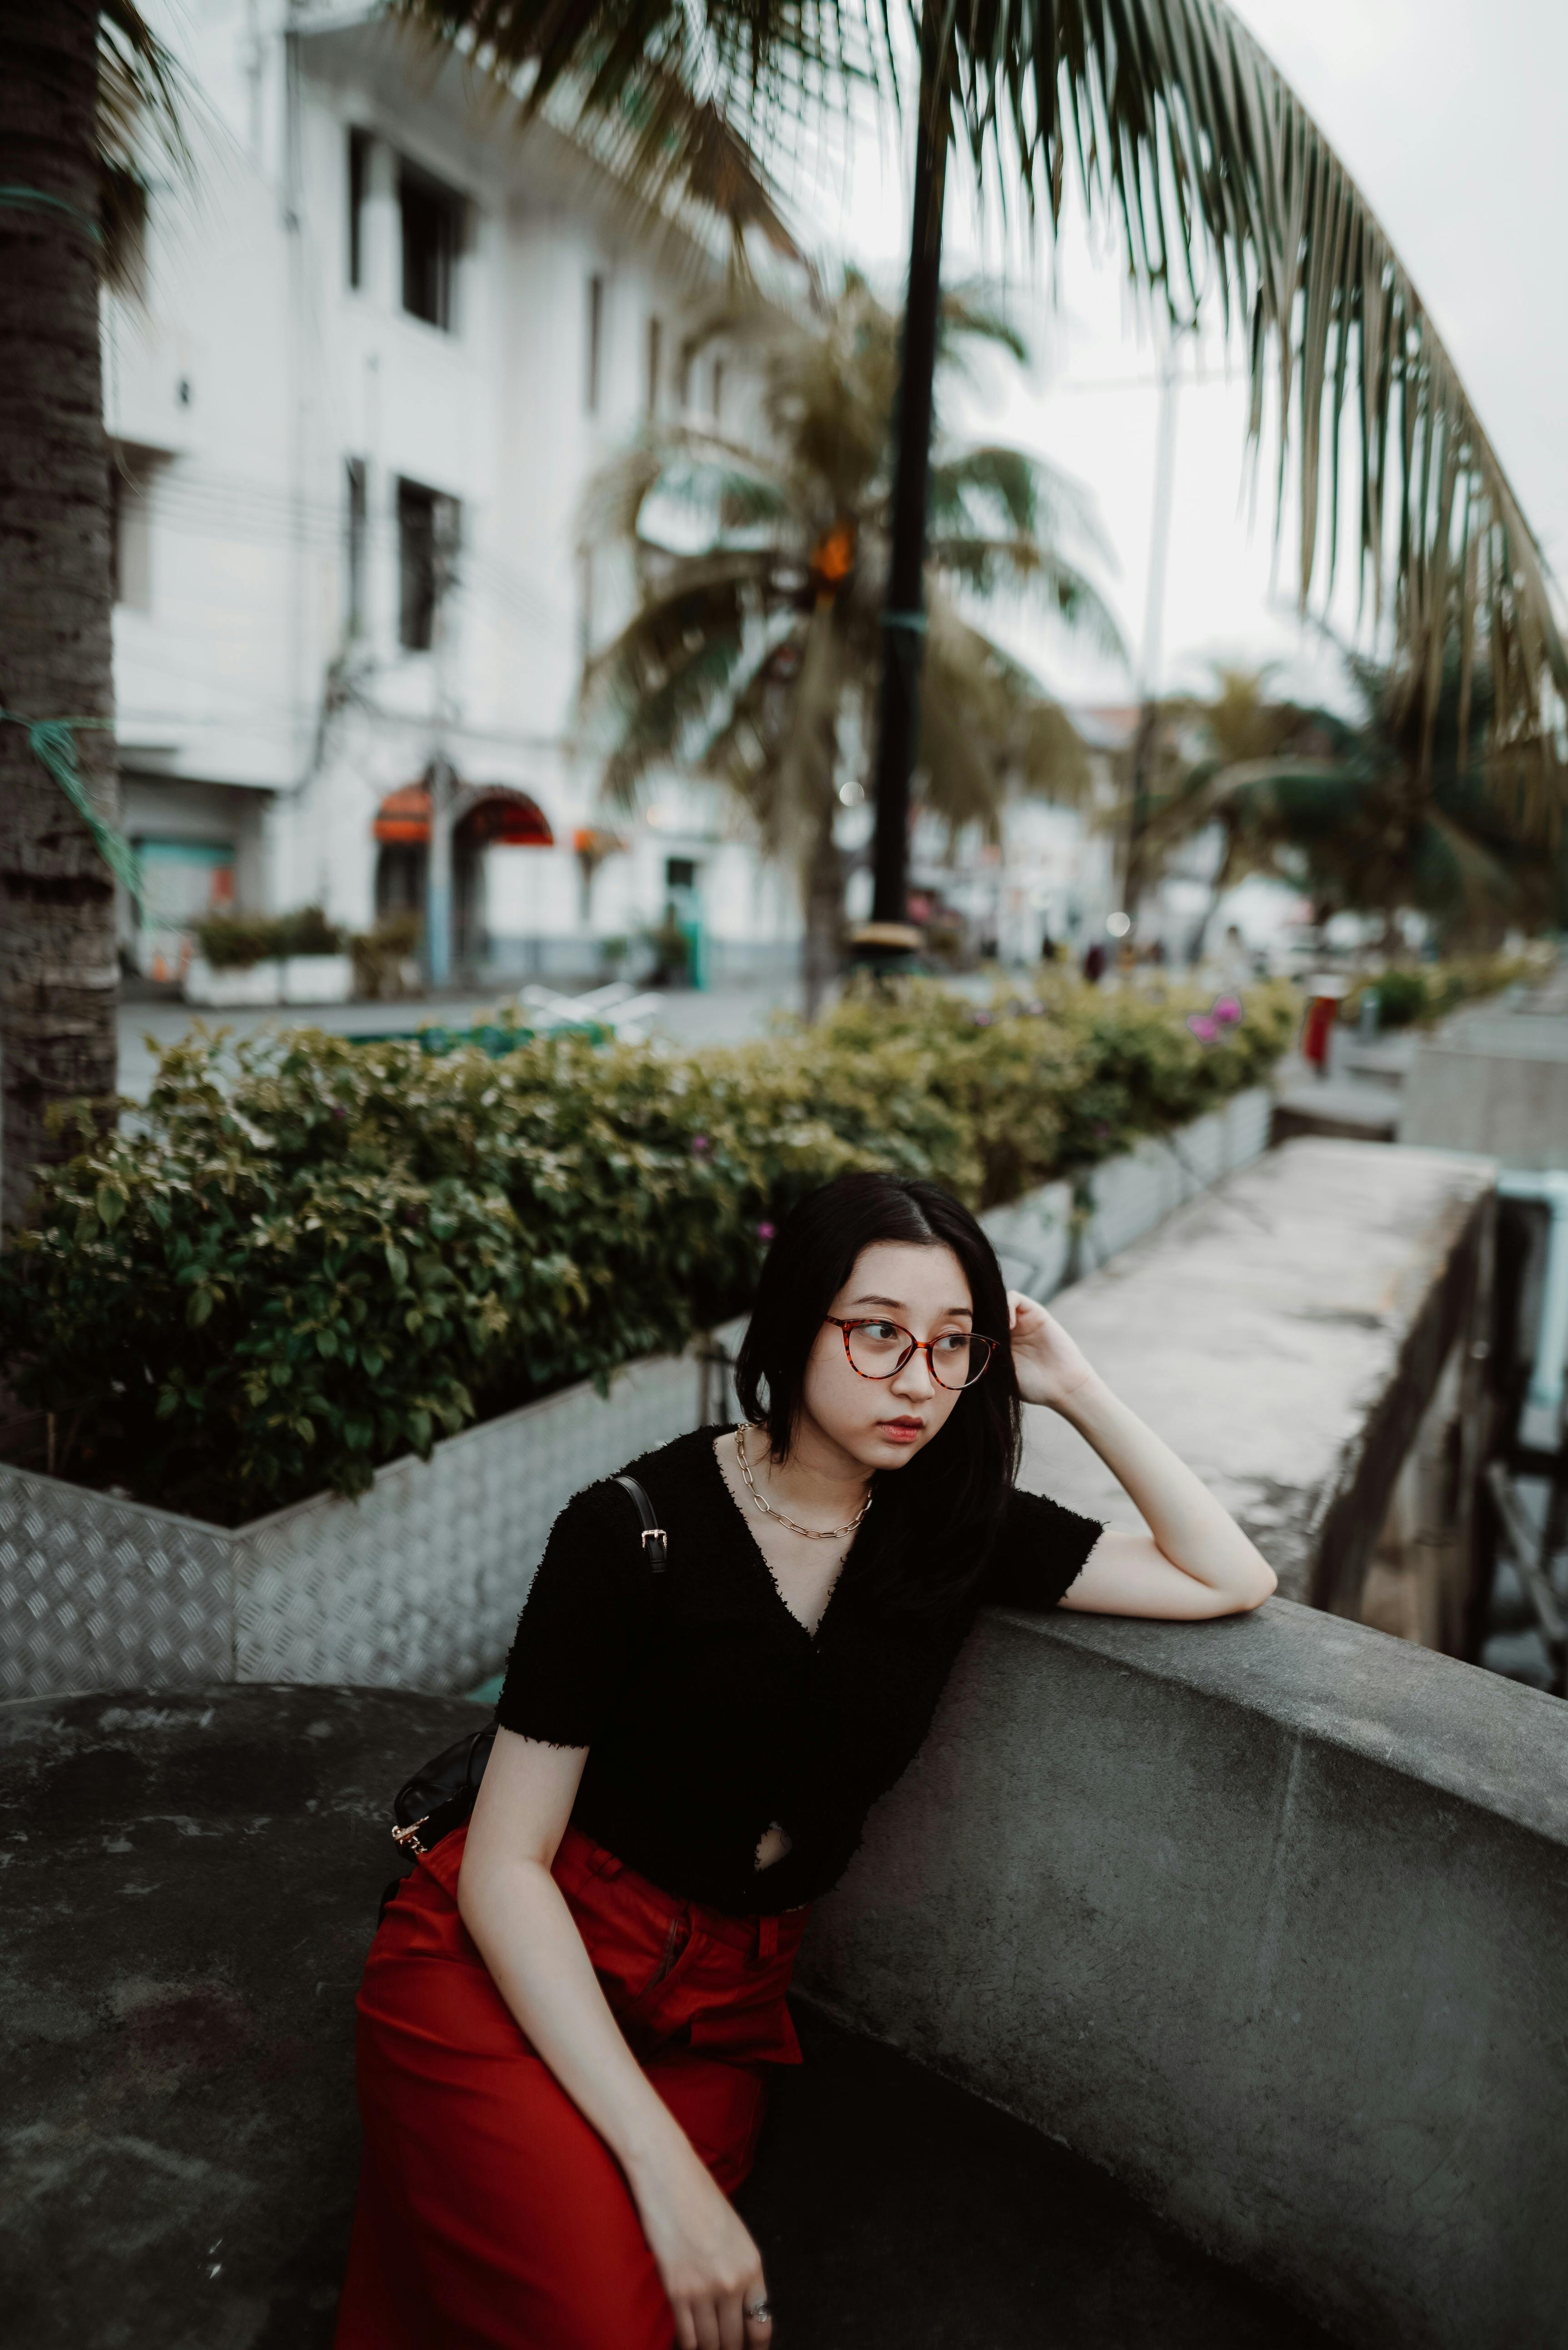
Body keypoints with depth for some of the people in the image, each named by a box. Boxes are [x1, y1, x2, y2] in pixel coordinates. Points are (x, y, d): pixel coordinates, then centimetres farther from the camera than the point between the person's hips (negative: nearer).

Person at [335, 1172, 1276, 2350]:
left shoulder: (960, 1527, -2)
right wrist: (663, 2166, -21)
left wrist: (1078, 1389, -9)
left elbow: (1232, 1580, -1)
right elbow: (504, 1864, -15)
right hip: (516, 1976, -4)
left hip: (720, 2009, 4)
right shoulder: (637, 1527, -16)